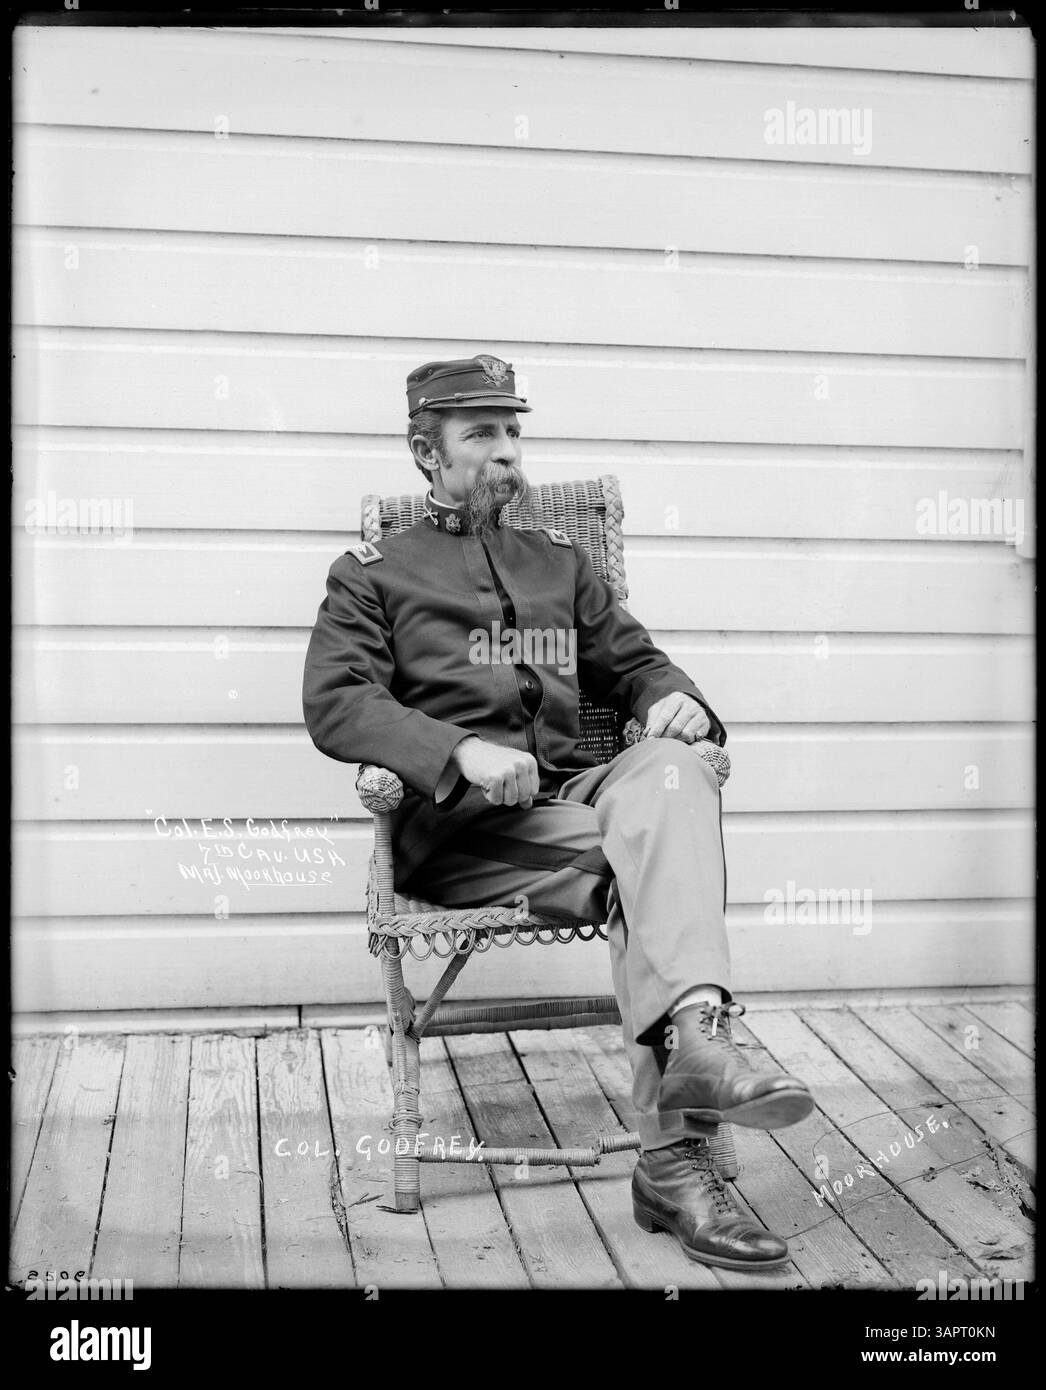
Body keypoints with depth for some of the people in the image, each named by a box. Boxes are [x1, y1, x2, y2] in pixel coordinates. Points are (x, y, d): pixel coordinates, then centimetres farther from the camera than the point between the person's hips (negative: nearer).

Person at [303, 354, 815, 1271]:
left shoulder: (561, 563, 29)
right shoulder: (372, 574, 13)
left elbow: (632, 660, 28)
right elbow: (335, 703, -2)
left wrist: (674, 698, 0)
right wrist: (460, 752, -20)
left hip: (570, 795, 4)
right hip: (453, 824, -3)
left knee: (673, 770, -32)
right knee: (647, 867, -31)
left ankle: (694, 1041, -49)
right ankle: (678, 1157, -39)